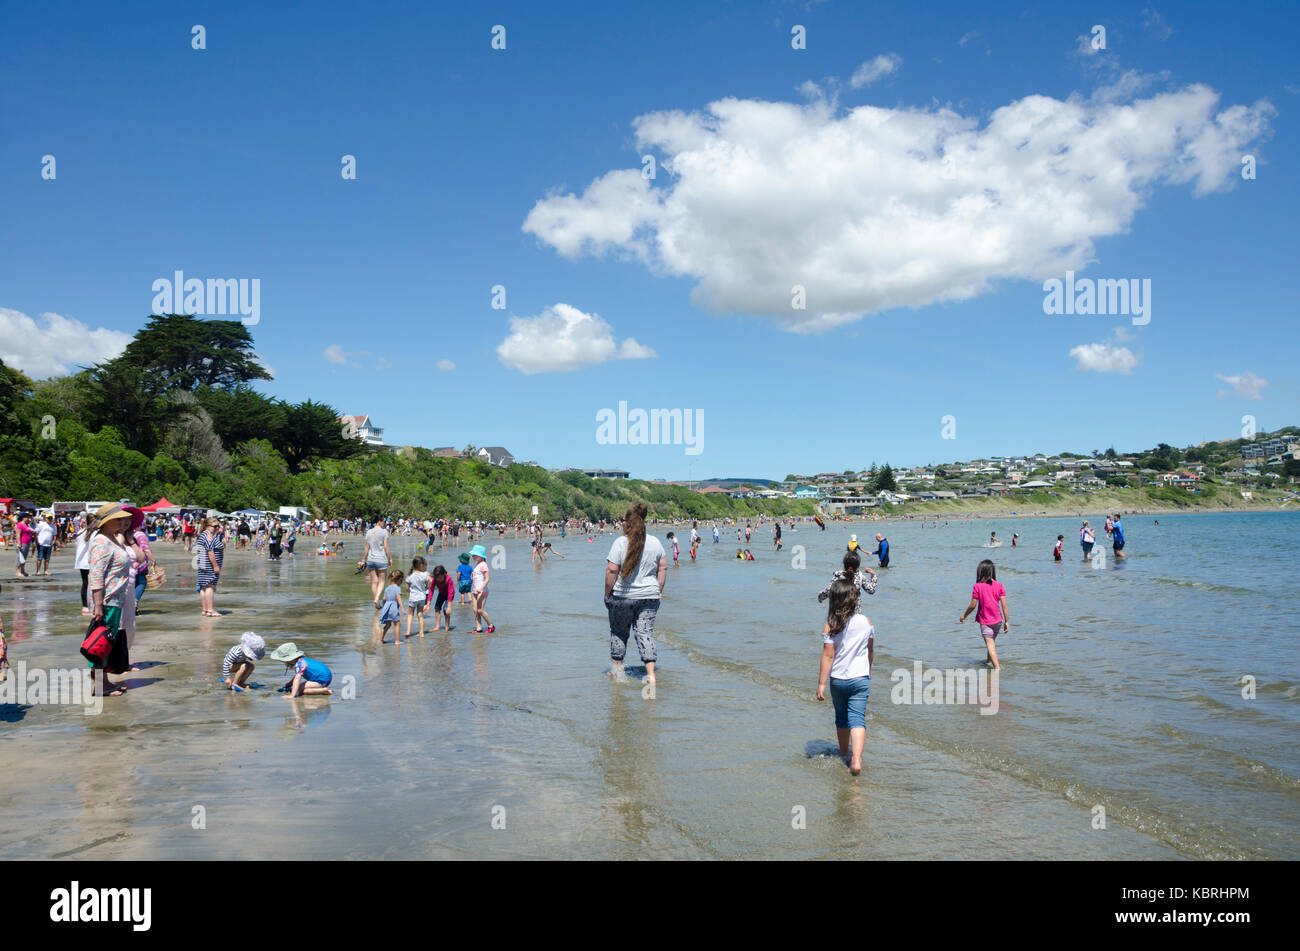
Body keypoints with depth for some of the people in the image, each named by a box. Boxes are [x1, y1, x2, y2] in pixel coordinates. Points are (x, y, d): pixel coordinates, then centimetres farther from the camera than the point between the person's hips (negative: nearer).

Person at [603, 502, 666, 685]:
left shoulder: (620, 543, -11)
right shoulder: (655, 542, 4)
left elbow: (611, 570, -13)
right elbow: (663, 568, 8)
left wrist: (607, 593, -3)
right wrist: (659, 591, 15)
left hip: (622, 596, -3)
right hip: (649, 596, 3)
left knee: (619, 632, 13)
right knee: (646, 632, 4)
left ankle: (617, 669, 25)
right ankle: (650, 674, -4)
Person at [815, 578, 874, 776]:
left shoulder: (830, 626, -11)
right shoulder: (866, 622, -2)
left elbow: (828, 656, -13)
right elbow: (871, 651, 11)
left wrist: (821, 684, -9)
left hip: (838, 680, 0)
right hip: (860, 679, 0)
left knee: (841, 717, 18)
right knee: (857, 718, -3)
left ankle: (844, 753, 35)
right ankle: (856, 759, -19)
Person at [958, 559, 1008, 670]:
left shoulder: (977, 587, -11)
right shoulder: (999, 585, -3)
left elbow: (972, 605, -10)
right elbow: (1004, 604, -4)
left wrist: (964, 616, 6)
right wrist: (1007, 621, 1)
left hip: (985, 621, -4)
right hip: (998, 619, 4)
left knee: (990, 644, -8)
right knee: (992, 641, 25)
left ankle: (997, 666, -22)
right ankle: (989, 660, 45)